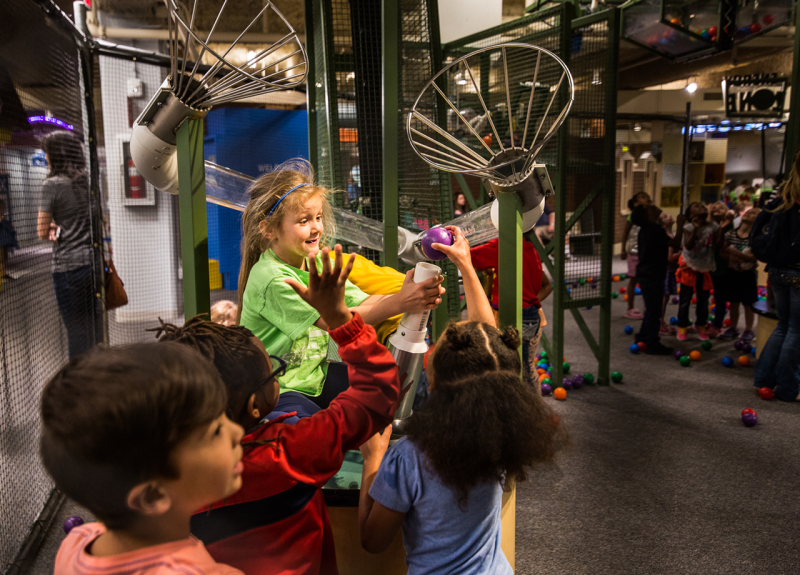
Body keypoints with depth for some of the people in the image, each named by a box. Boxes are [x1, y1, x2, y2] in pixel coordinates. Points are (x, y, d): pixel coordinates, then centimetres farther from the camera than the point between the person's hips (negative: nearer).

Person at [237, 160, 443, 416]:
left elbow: (360, 301, -9)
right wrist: (398, 303, -40)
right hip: (277, 389, -7)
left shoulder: (318, 261, 1)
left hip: (315, 373, 7)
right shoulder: (271, 279, -25)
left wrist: (406, 297, -28)